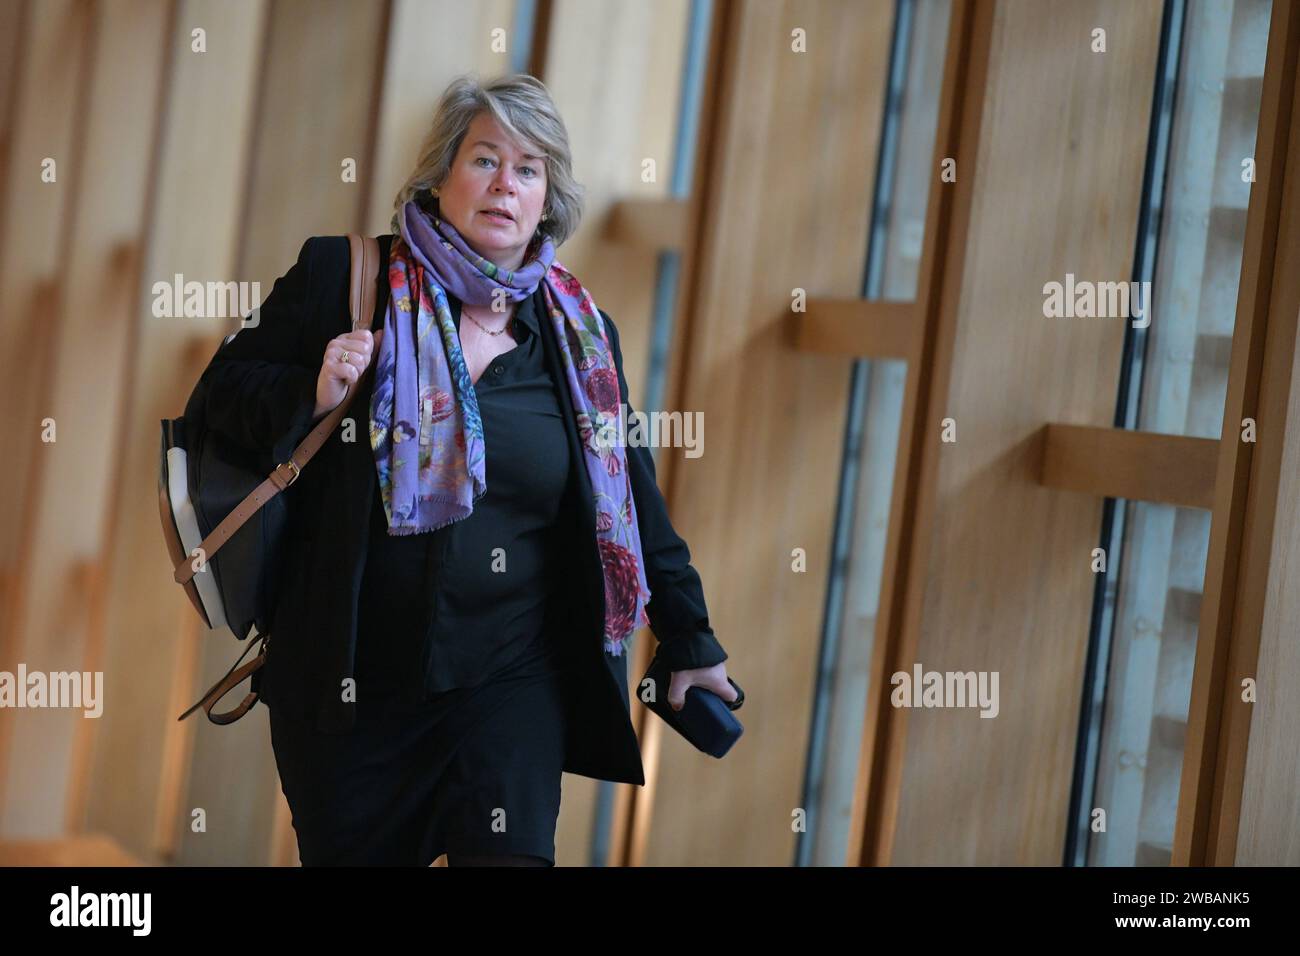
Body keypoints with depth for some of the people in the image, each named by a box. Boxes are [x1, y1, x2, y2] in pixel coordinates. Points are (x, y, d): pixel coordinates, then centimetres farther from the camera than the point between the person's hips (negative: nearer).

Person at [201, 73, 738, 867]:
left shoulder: (579, 330, 4)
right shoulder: (343, 275, -4)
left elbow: (634, 502, 11)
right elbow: (229, 384, 3)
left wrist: (692, 642, 16)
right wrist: (311, 394, -18)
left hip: (511, 680, 1)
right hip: (349, 676, 0)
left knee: (513, 852, -12)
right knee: (349, 851, 13)